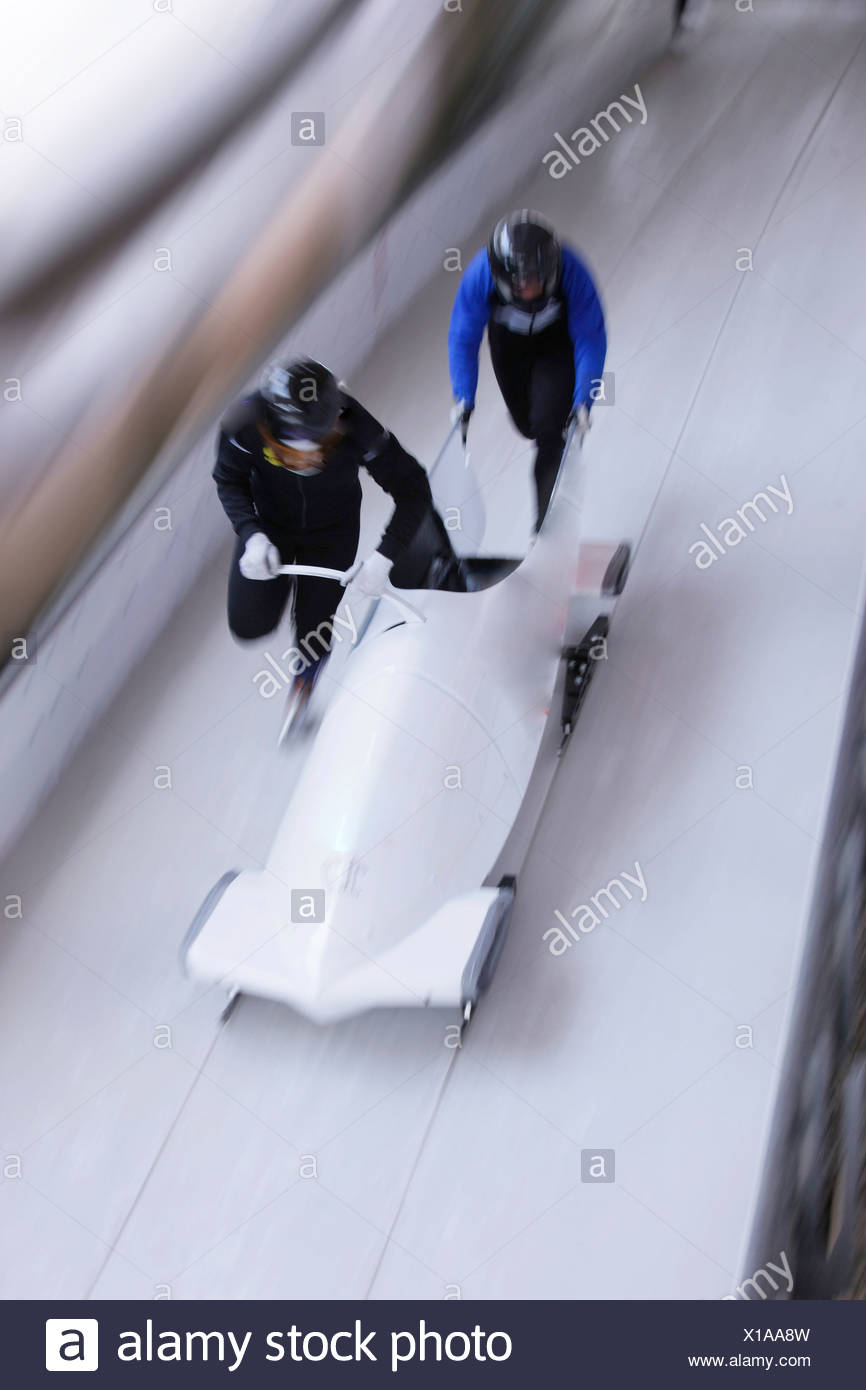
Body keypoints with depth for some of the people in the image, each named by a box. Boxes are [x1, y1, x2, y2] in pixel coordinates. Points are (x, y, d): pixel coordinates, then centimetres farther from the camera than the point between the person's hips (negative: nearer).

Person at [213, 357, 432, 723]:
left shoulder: (358, 431, -36)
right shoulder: (245, 424, -33)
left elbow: (413, 492, -25)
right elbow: (230, 481, -13)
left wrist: (383, 557, -35)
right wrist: (252, 535, -30)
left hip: (332, 532, -1)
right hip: (269, 524, 1)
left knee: (313, 636, 5)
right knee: (249, 626, -7)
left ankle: (307, 672, 46)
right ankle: (282, 586, 31)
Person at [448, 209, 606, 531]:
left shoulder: (571, 271, -38)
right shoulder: (479, 274, -36)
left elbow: (590, 339, -30)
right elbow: (463, 338, -23)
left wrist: (583, 399, -36)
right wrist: (464, 397, -28)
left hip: (559, 343, -2)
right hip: (509, 344, 2)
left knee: (548, 427, -16)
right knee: (527, 424, 14)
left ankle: (546, 523, -8)